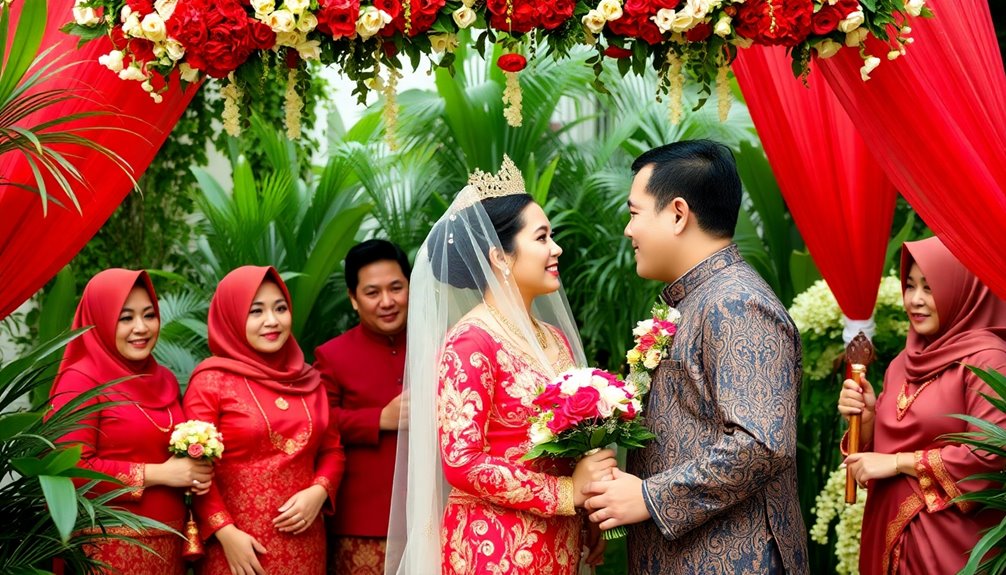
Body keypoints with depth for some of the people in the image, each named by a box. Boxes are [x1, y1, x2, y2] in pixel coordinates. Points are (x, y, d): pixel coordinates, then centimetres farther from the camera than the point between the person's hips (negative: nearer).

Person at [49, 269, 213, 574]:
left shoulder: (165, 380, 11)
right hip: (109, 547, -6)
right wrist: (156, 474, -16)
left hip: (167, 543, 7)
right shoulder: (81, 380, -10)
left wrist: (196, 473, 0)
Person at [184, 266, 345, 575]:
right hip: (240, 544, -4)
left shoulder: (308, 379, 8)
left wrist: (319, 491, -5)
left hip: (302, 542, 4)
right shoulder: (211, 381, -5)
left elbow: (332, 448, 13)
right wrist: (225, 532, -15)